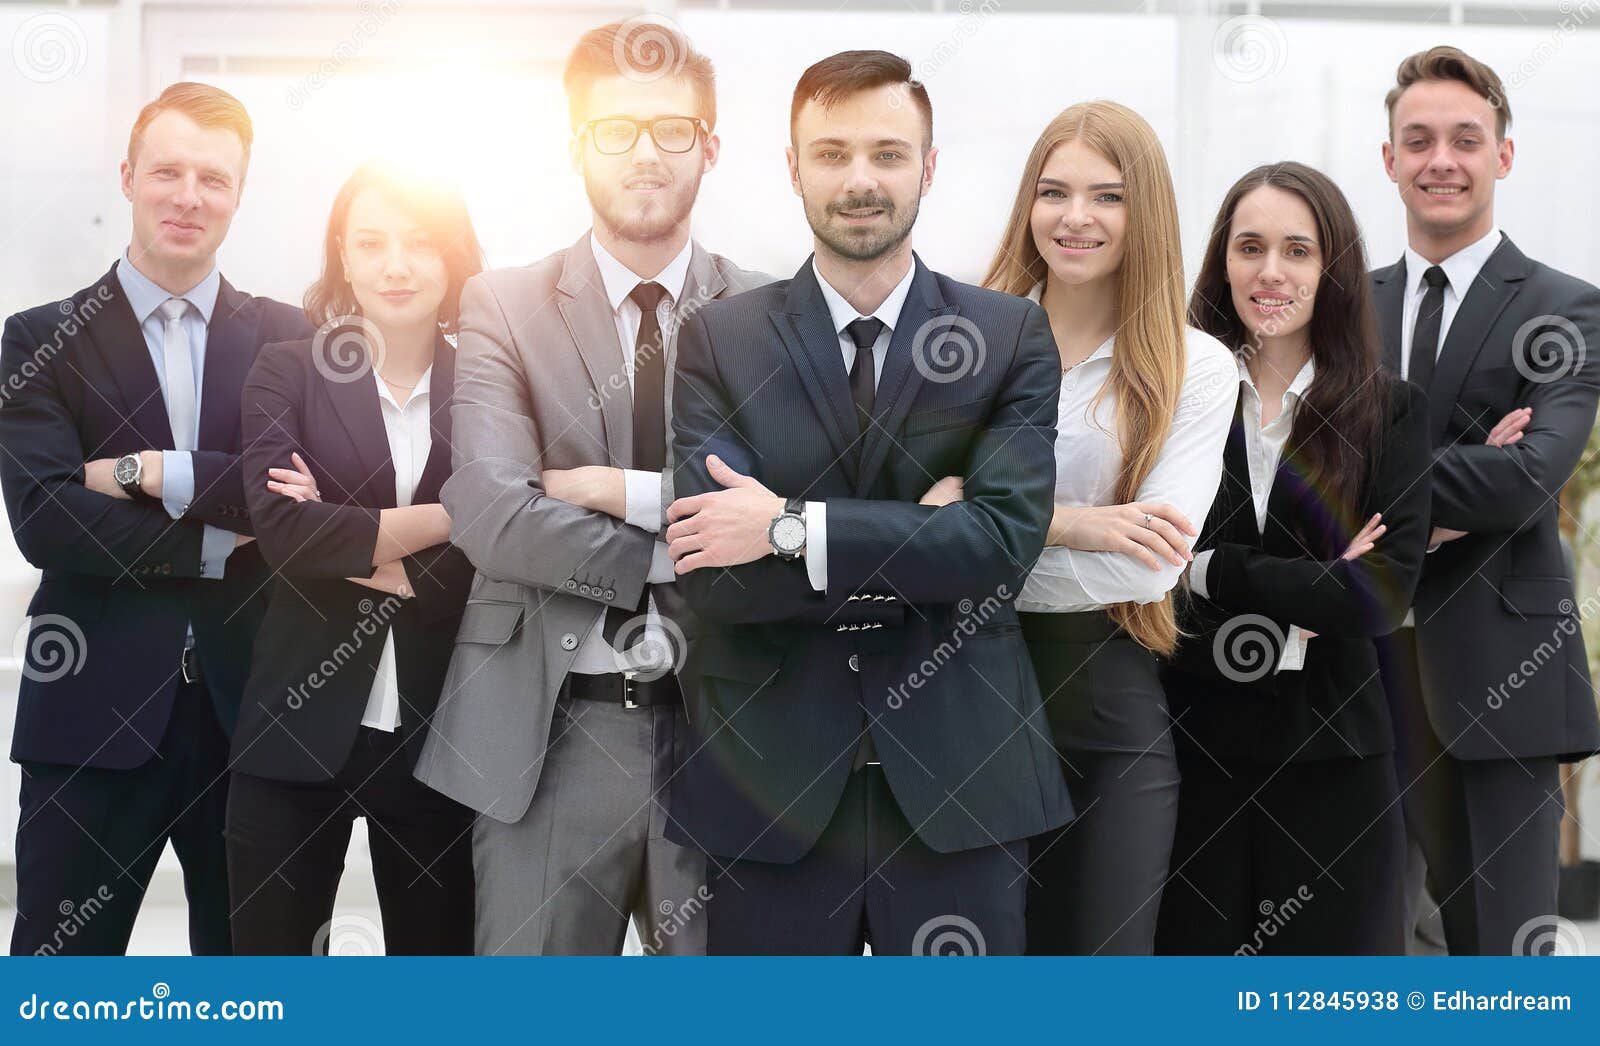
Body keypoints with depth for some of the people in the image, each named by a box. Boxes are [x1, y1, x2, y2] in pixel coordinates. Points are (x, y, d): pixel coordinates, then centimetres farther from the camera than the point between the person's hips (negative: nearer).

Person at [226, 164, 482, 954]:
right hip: (297, 730, -1)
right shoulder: (286, 371, 2)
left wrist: (351, 541, -12)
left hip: (438, 735, 1)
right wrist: (443, 519, -13)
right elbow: (281, 527, -13)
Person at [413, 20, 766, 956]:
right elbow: (492, 515, -12)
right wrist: (688, 545, -14)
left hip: (717, 730, 1)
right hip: (550, 733, 0)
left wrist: (622, 491, -15)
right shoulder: (503, 307, 2)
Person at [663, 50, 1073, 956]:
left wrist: (794, 527, -17)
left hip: (958, 778, 0)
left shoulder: (1013, 336, 2)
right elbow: (712, 575, -10)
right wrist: (923, 539, -13)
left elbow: (1004, 542, -12)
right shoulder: (717, 340, 1)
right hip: (769, 781, 0)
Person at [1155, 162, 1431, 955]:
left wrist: (1216, 571, -13)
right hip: (1196, 747, 0)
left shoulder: (1388, 412, 2)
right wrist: (1311, 593, -12)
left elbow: (1384, 591, -10)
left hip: (1332, 756, 0)